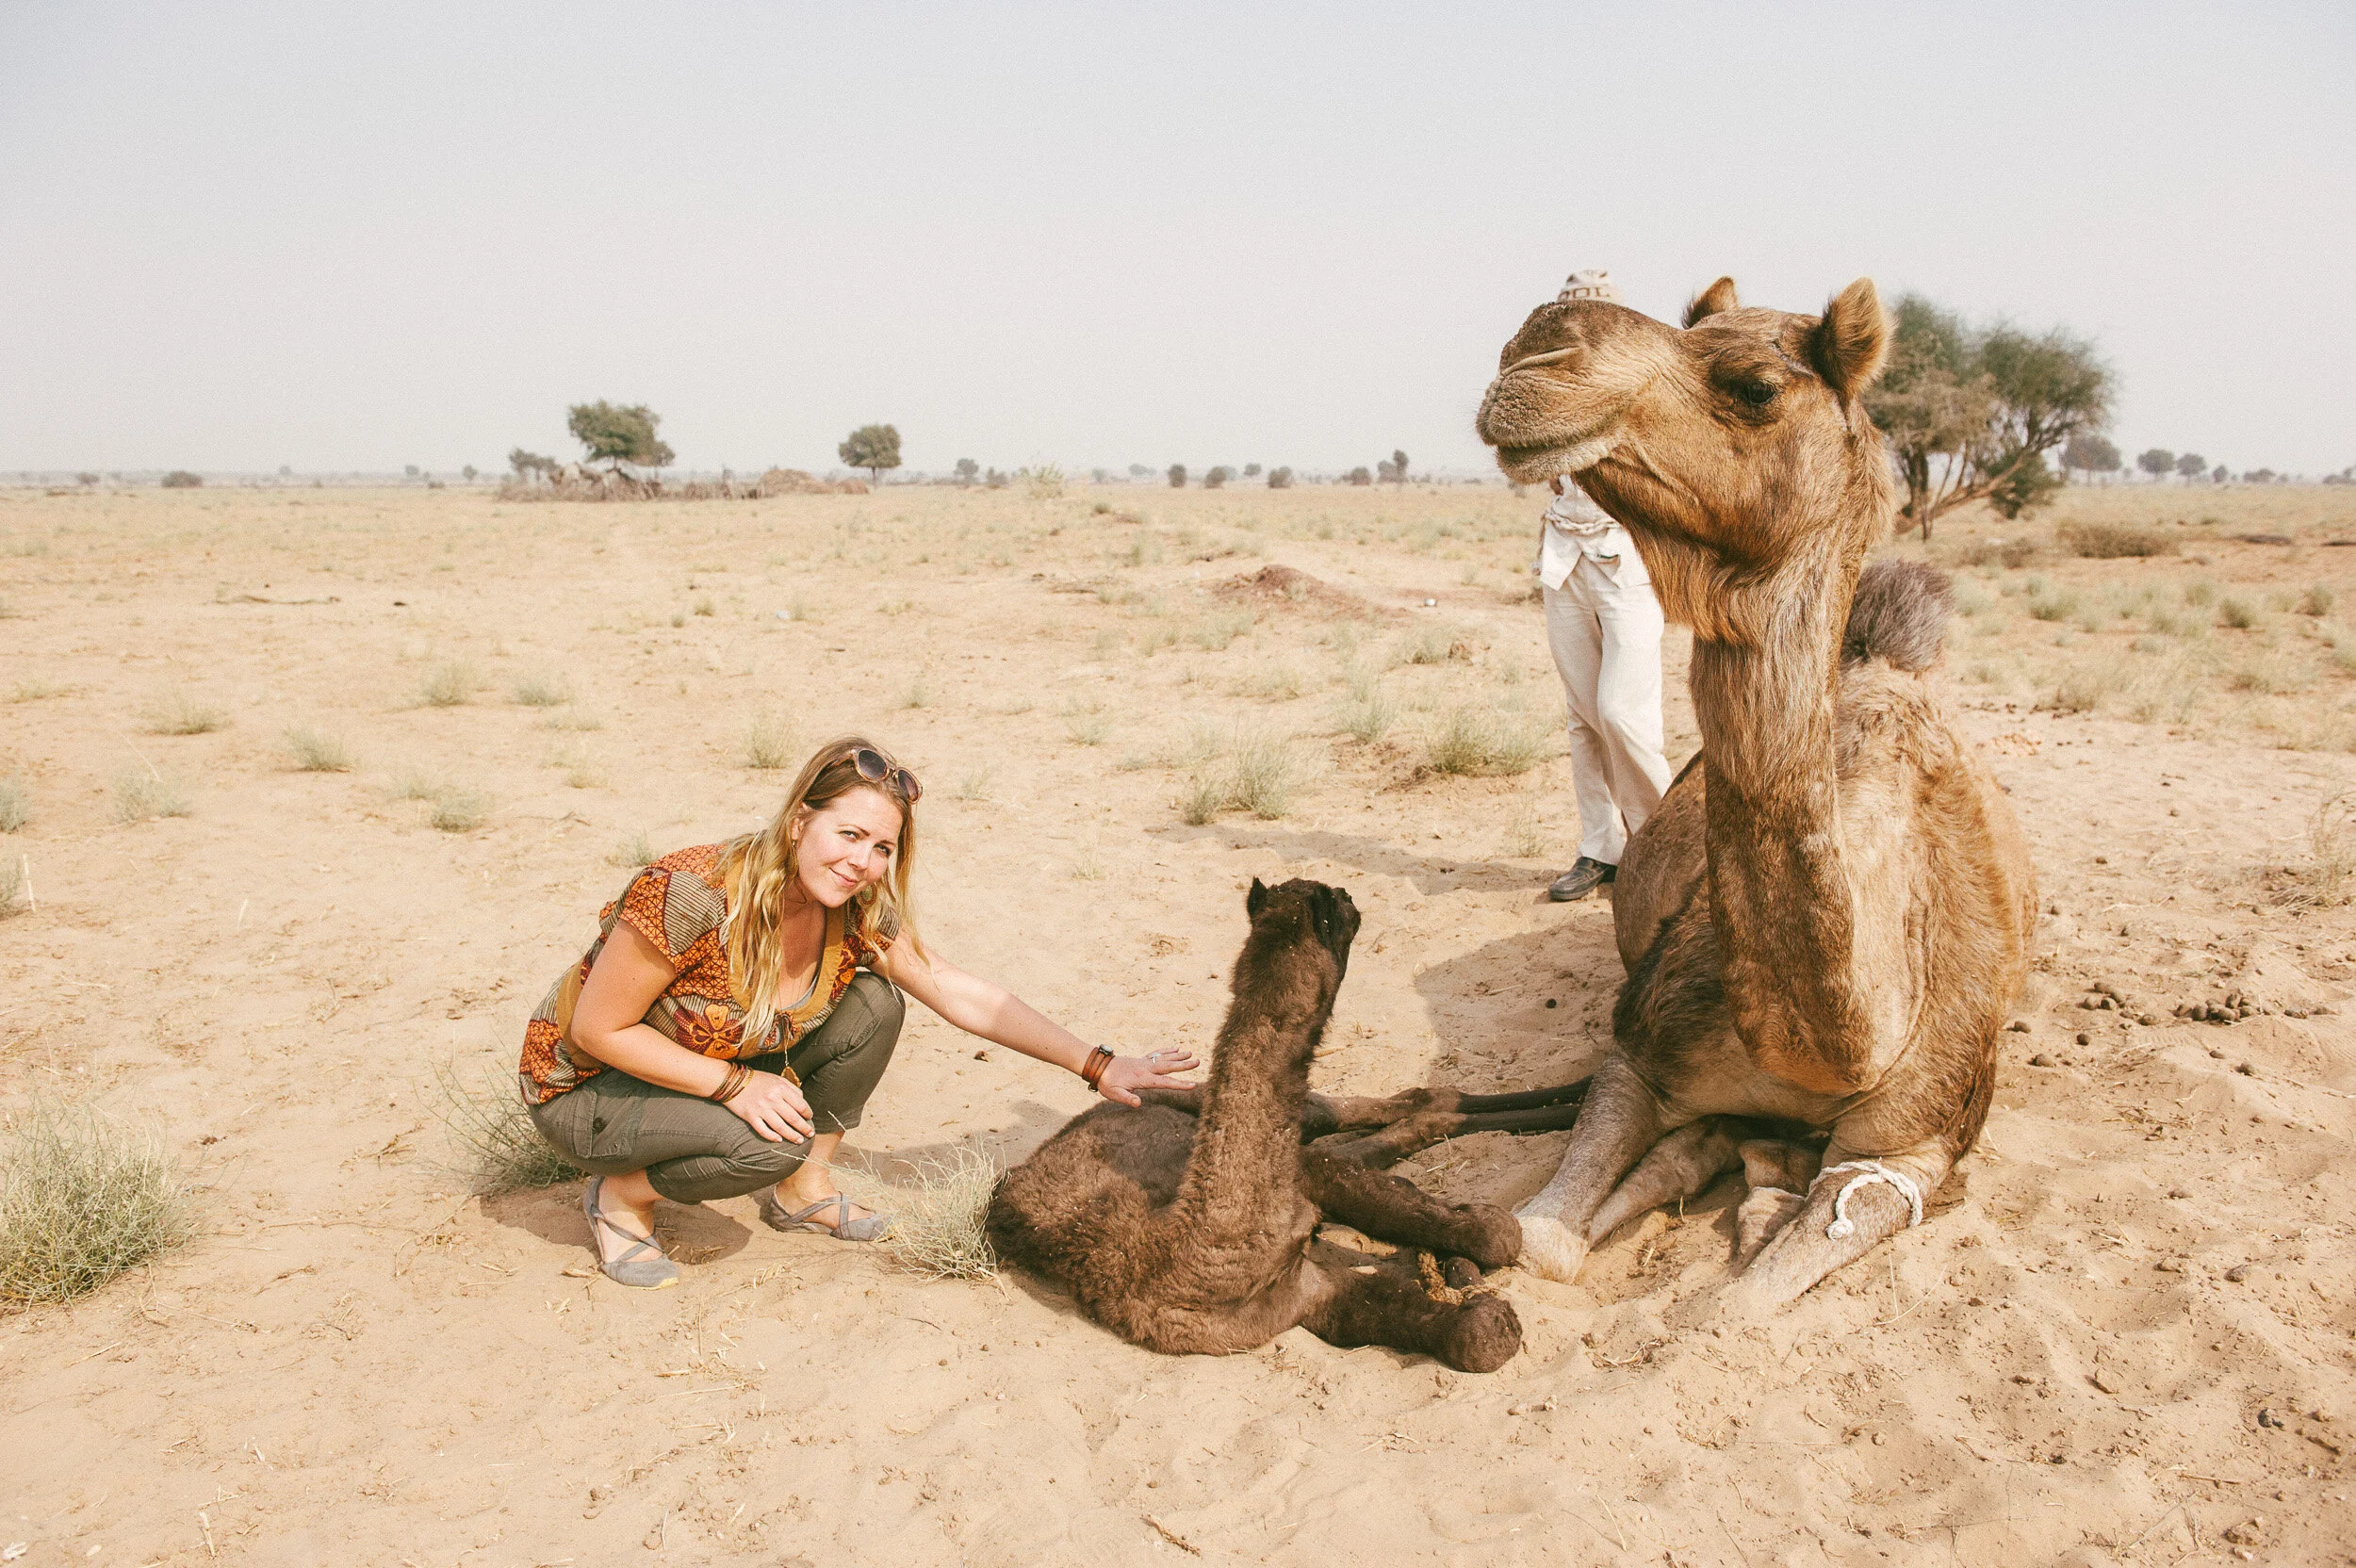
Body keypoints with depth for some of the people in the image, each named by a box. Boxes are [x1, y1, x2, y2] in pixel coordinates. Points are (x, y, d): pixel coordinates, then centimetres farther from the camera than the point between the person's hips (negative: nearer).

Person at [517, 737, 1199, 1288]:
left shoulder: (861, 914, -15)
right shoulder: (689, 894, -33)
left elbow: (963, 995, -8)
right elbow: (597, 1029, -24)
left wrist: (1097, 1065, -11)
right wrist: (735, 1084, -29)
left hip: (726, 1065, 6)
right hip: (588, 1085, -6)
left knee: (872, 1005, -13)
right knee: (772, 1145, -32)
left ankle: (802, 1191, 7)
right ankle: (620, 1196, -2)